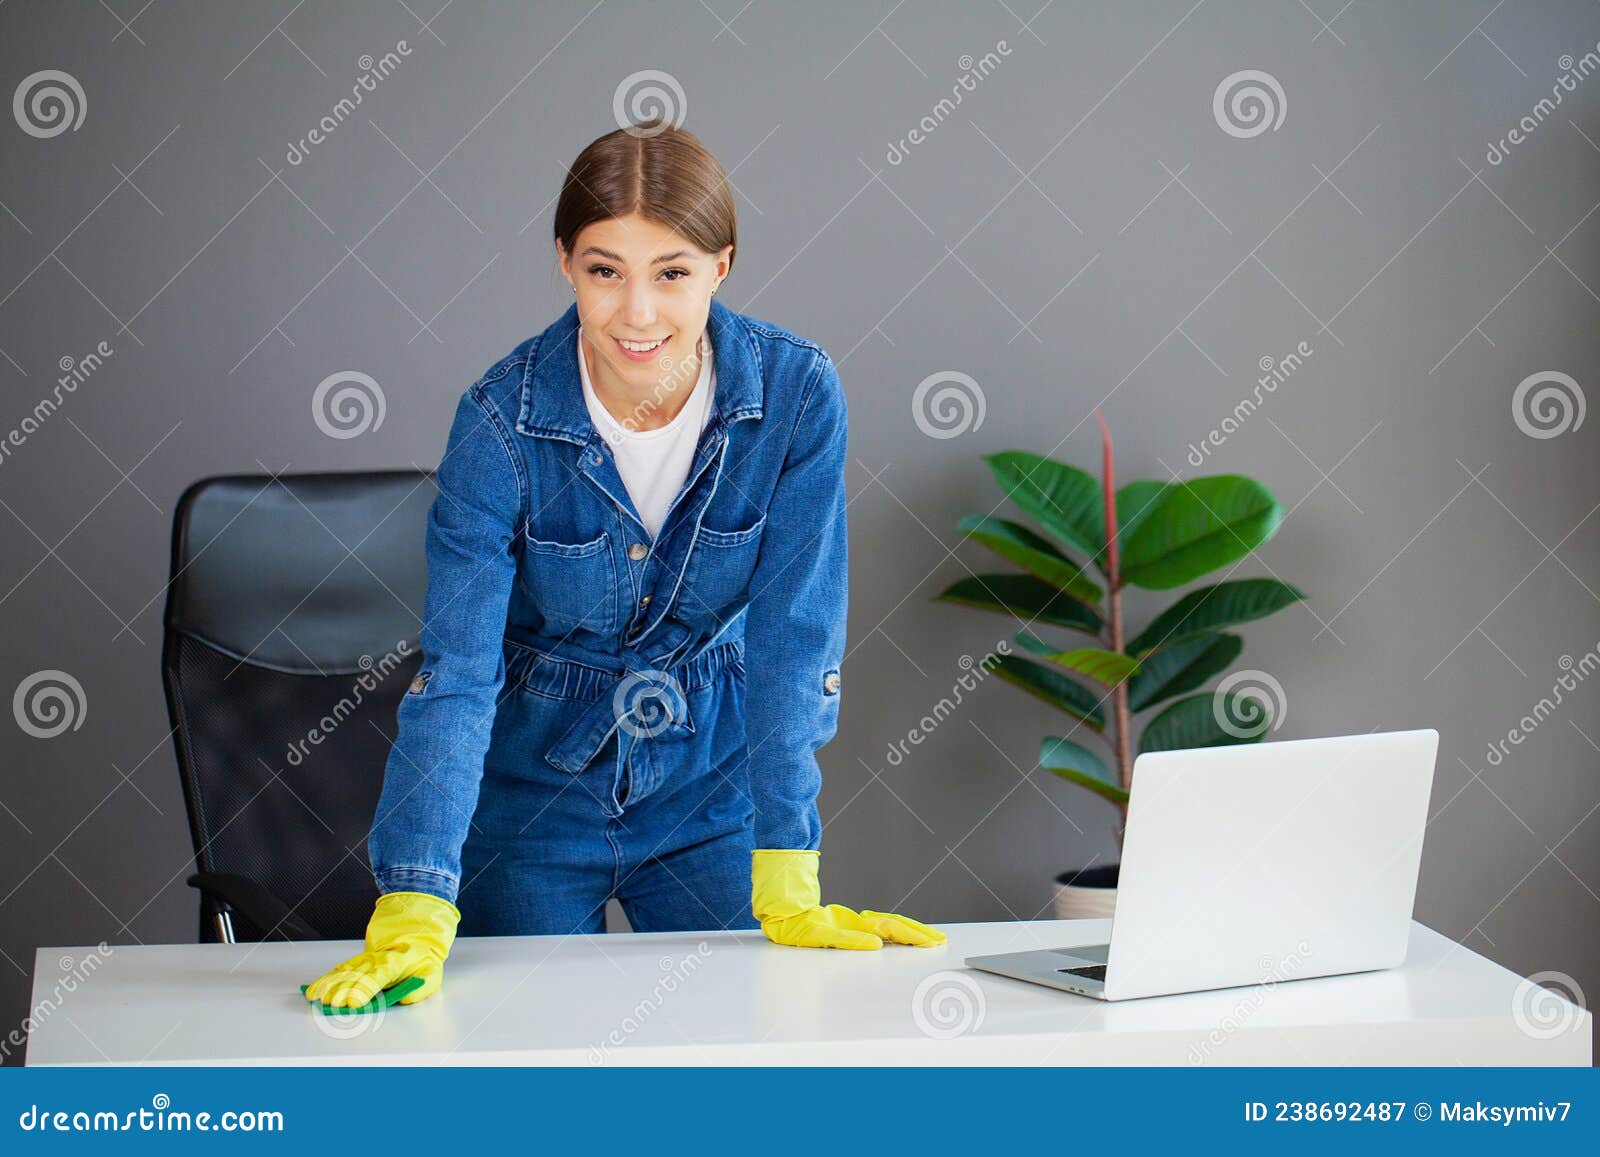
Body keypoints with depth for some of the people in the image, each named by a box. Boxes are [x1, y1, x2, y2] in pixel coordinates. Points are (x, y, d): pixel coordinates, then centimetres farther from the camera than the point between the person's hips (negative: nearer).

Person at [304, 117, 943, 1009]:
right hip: (535, 792, -1)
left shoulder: (797, 392, -18)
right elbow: (456, 673, -26)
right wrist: (415, 916, -36)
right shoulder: (503, 418, -21)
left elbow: (795, 645, -16)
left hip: (708, 783, 1)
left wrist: (790, 894, -19)